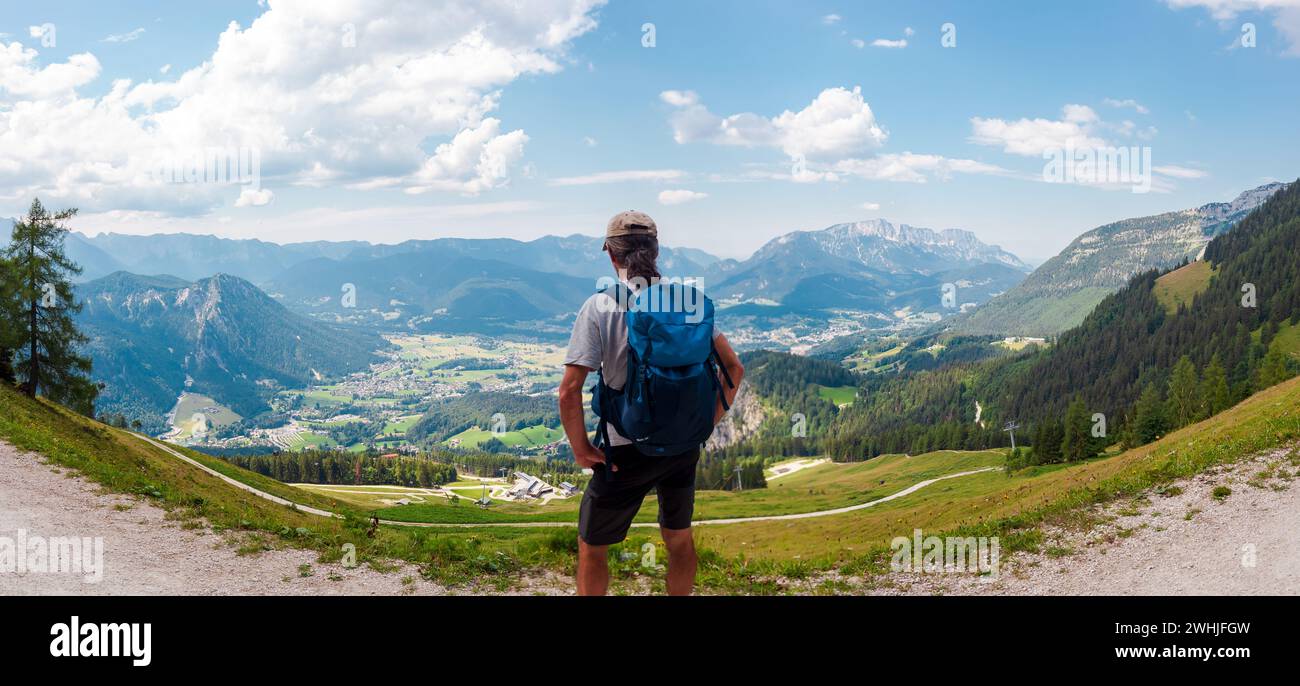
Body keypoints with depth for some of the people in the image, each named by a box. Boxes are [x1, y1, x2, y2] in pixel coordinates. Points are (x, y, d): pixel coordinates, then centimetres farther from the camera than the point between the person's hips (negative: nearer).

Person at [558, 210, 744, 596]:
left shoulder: (600, 306, -15)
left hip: (627, 452, -4)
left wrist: (580, 448, -7)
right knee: (679, 537, 25)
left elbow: (569, 391, -20)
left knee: (592, 546, 15)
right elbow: (733, 368, 1)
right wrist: (707, 424, 10)